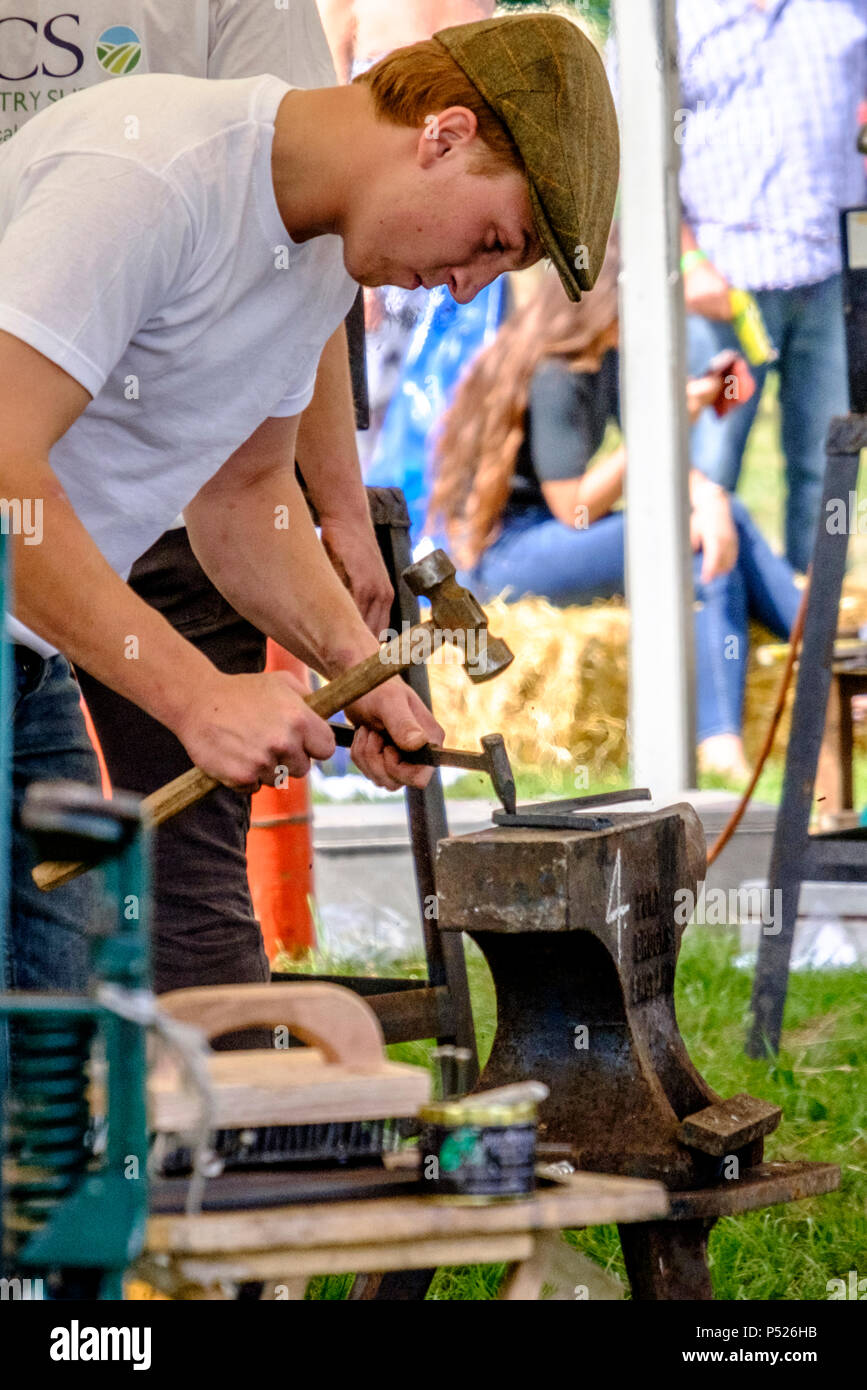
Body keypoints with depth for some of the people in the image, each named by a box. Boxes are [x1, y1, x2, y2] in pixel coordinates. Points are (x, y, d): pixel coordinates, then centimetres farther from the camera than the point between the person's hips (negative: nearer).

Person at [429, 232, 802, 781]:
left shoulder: (606, 358, 8)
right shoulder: (550, 380, -20)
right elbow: (575, 509, -21)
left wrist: (706, 494, -18)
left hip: (555, 535, 9)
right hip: (505, 553, -9)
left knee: (724, 521, -10)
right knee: (701, 538, -23)